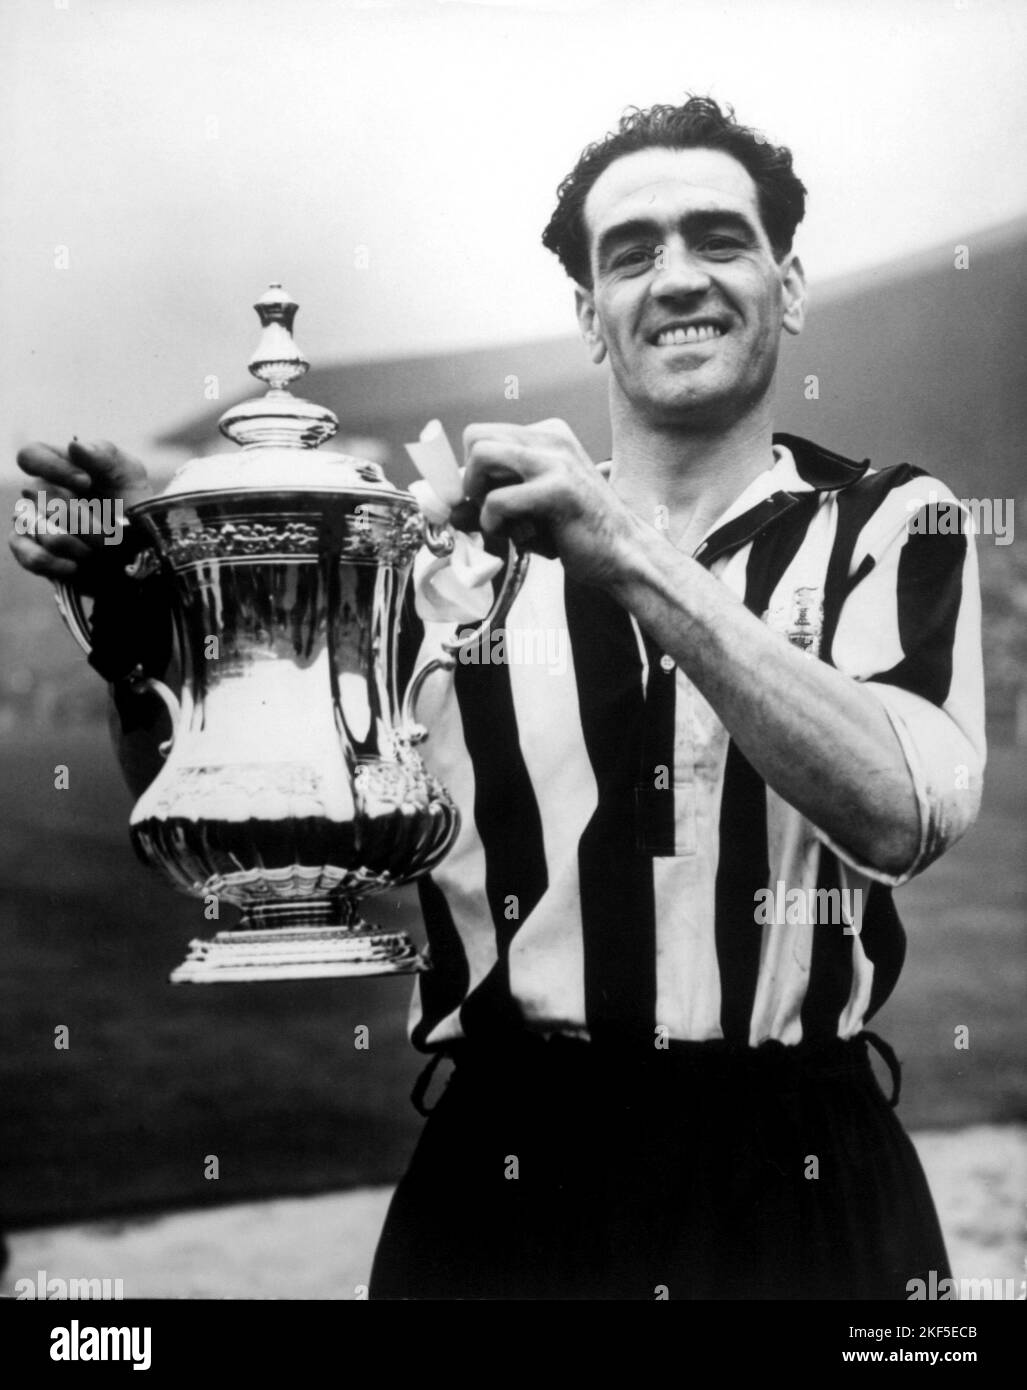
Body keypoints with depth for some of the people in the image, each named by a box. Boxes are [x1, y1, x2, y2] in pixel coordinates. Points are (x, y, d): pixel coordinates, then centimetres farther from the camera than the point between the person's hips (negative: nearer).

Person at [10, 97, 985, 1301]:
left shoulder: (889, 527, 1)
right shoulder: (463, 536, 5)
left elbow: (900, 812, -18)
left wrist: (634, 565, -26)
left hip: (805, 1193, 0)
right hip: (502, 1190, 1)